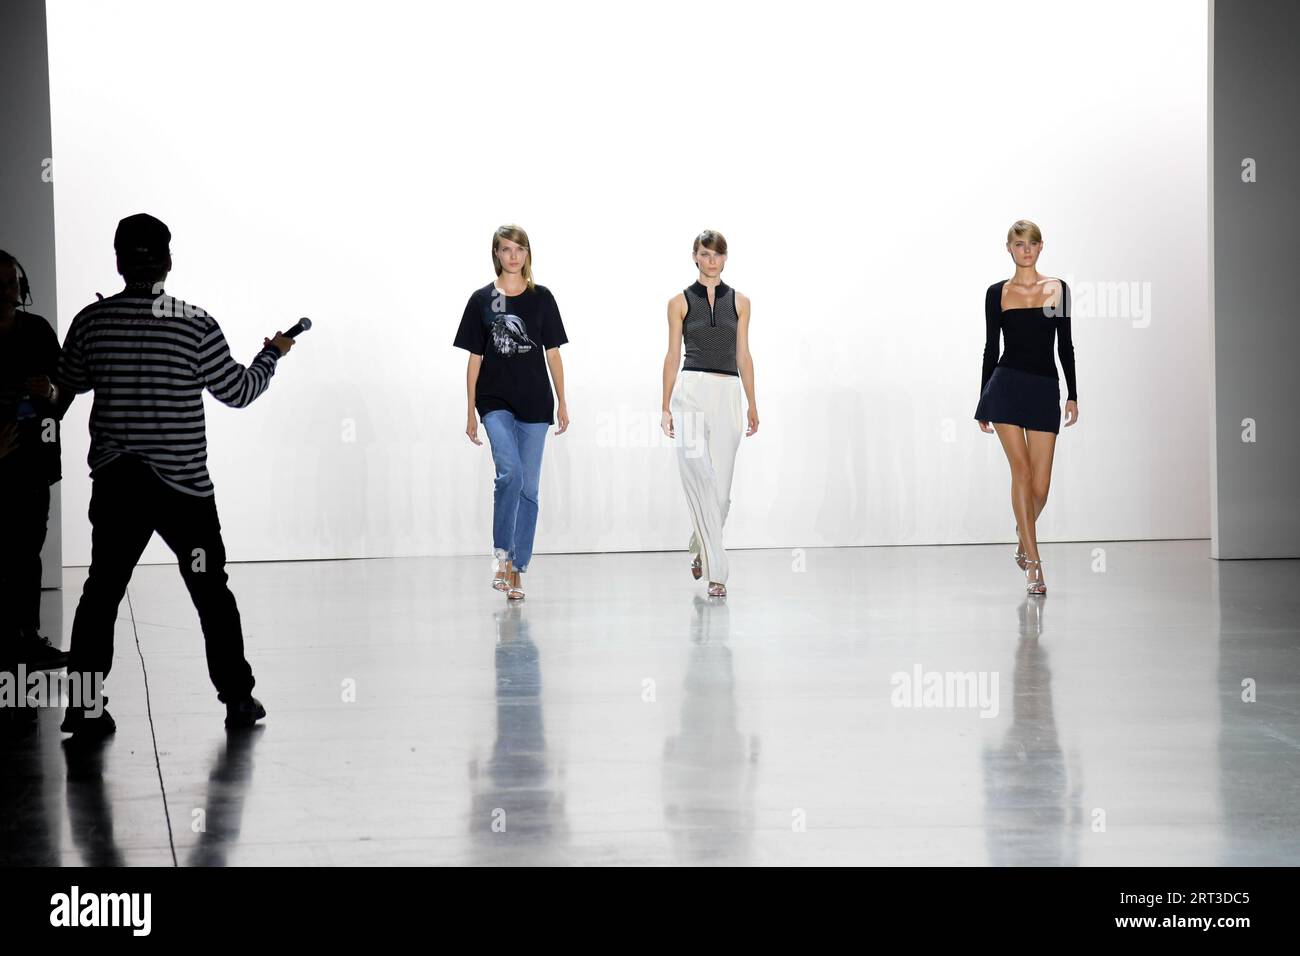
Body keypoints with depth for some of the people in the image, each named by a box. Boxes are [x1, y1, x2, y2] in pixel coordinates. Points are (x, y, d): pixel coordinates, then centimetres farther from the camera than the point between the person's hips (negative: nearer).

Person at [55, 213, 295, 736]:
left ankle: (84, 704, 3)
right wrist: (271, 355, 16)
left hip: (114, 482, 2)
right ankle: (238, 697, 15)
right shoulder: (197, 325, -10)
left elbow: (67, 384, 13)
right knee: (212, 591, 10)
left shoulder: (92, 321, -2)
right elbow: (237, 391, -1)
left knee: (102, 589, 9)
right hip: (184, 485, -2)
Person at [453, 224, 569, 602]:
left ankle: (517, 569, 9)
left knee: (528, 486, 3)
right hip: (496, 401, -2)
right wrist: (470, 412, 3)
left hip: (534, 402, 2)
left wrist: (562, 402, 3)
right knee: (510, 473, -22)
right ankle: (502, 553, -9)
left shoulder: (541, 298, 6)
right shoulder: (482, 299, 4)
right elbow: (475, 358, 5)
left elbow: (553, 352, 8)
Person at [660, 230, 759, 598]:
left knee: (721, 487, 3)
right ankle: (717, 572, -11)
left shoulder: (739, 302, 10)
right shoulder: (680, 302, 5)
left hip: (728, 395, 2)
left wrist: (752, 404, 7)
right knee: (701, 481, -11)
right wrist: (666, 407, 1)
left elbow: (743, 355, 11)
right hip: (691, 393, -2)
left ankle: (700, 549, 29)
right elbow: (672, 356, 5)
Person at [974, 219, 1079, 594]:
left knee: (1040, 486, 0)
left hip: (1045, 390, 2)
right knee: (1022, 470, -12)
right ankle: (1033, 563, -8)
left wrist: (1073, 395, 4)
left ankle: (1023, 540, 33)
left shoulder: (1057, 289, 8)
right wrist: (983, 401, 6)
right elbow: (991, 346, 8)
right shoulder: (997, 292, 5)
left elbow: (1065, 345, 9)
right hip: (1007, 386, -2)